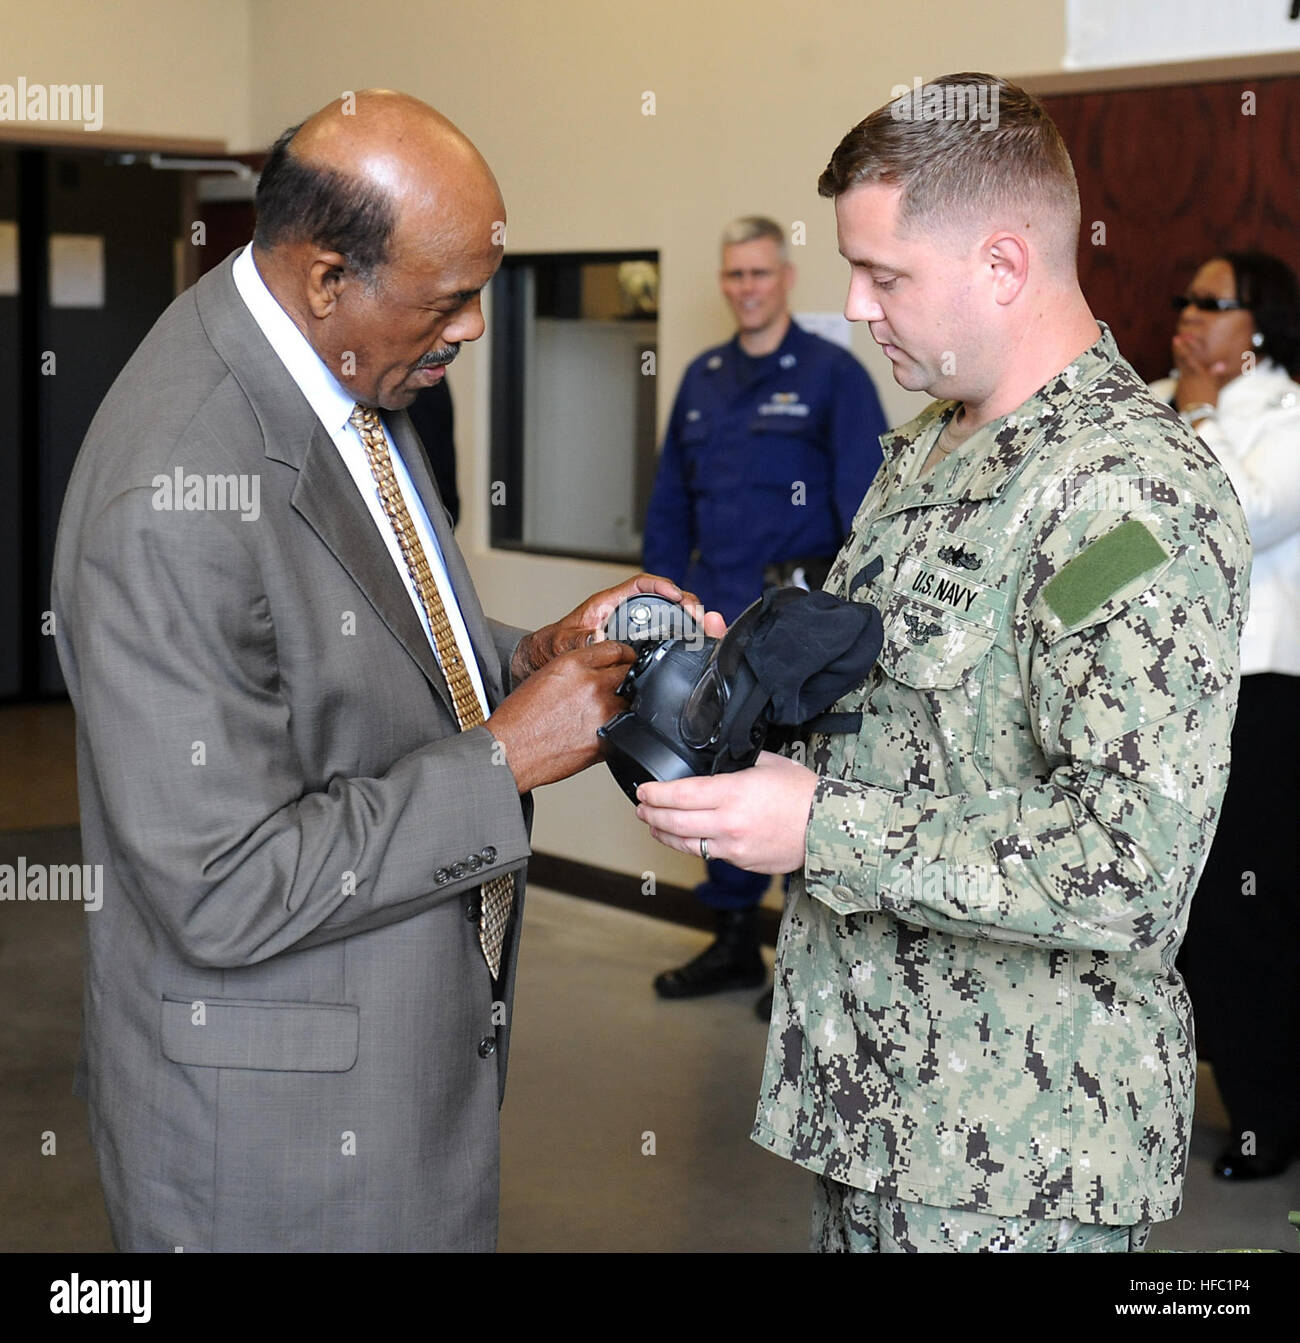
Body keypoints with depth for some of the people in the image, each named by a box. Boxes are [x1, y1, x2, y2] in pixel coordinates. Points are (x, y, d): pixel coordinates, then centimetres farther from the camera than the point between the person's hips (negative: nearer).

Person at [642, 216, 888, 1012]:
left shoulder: (833, 374, -4)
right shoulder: (703, 378, 13)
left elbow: (865, 500, -10)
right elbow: (670, 499, 18)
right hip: (715, 615, 6)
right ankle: (735, 943, 26)